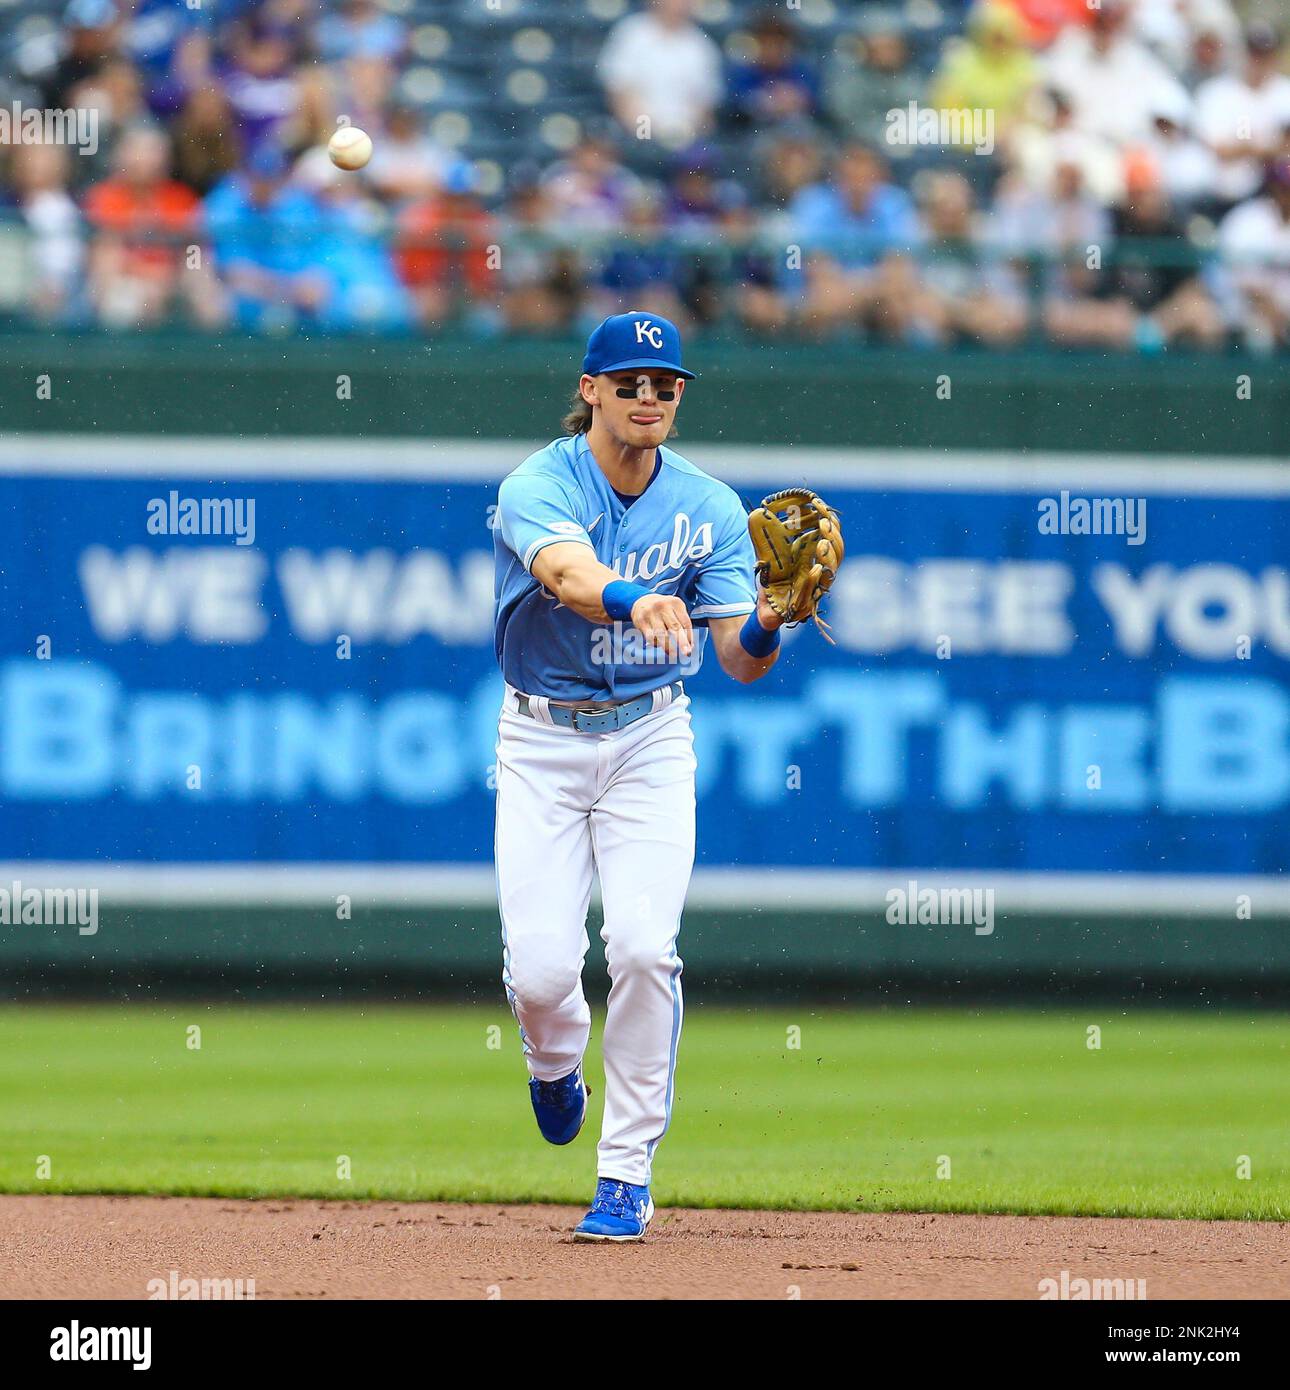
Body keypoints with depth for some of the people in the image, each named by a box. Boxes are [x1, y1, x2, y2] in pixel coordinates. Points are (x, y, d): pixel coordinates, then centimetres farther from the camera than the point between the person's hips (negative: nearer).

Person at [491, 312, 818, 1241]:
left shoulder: (709, 507, -4)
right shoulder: (539, 486, -14)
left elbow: (738, 660, -11)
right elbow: (569, 574, -37)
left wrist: (764, 630, -35)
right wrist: (635, 599, -59)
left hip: (651, 739, 1)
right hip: (542, 740, -1)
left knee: (644, 948, -16)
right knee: (539, 970, -10)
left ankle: (627, 1179, -4)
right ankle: (556, 1059, 30)